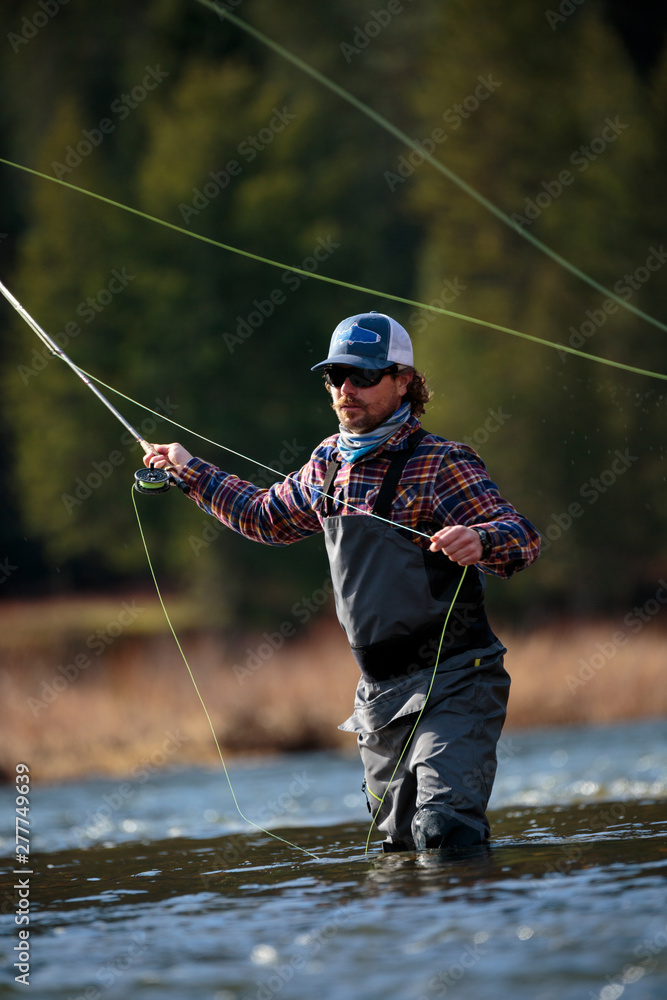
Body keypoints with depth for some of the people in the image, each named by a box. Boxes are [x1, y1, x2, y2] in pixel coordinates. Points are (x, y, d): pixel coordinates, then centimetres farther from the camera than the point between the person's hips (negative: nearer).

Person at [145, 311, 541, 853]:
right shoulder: (328, 466, 10)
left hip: (451, 684, -7)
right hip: (381, 692, 7)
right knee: (401, 843, 13)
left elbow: (522, 537, -21)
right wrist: (191, 470, 30)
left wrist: (478, 540, -42)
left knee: (445, 834, -20)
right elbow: (267, 516, 30)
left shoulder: (439, 463, -12)